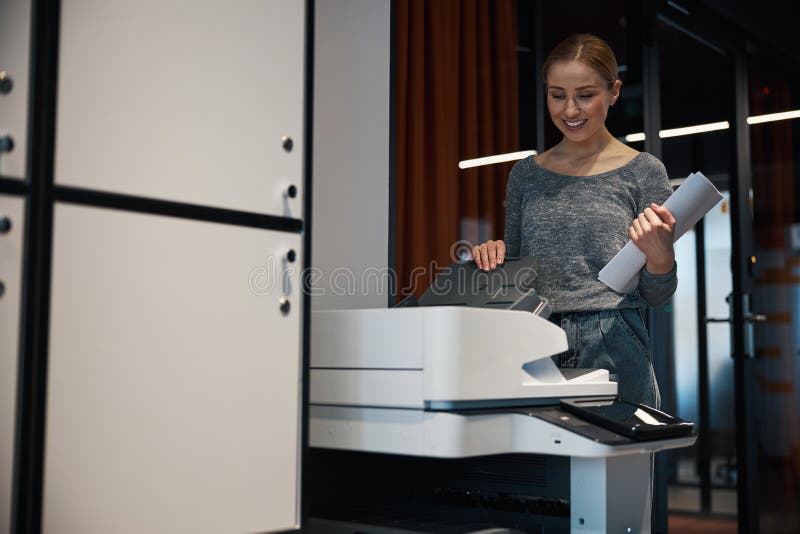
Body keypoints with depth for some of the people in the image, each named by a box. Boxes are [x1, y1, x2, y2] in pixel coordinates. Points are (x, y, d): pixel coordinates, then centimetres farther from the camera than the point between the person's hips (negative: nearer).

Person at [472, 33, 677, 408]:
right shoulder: (526, 174, 11)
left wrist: (660, 256, -19)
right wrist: (494, 253, -3)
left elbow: (656, 296, 2)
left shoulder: (643, 171, 2)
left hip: (614, 350, -2)